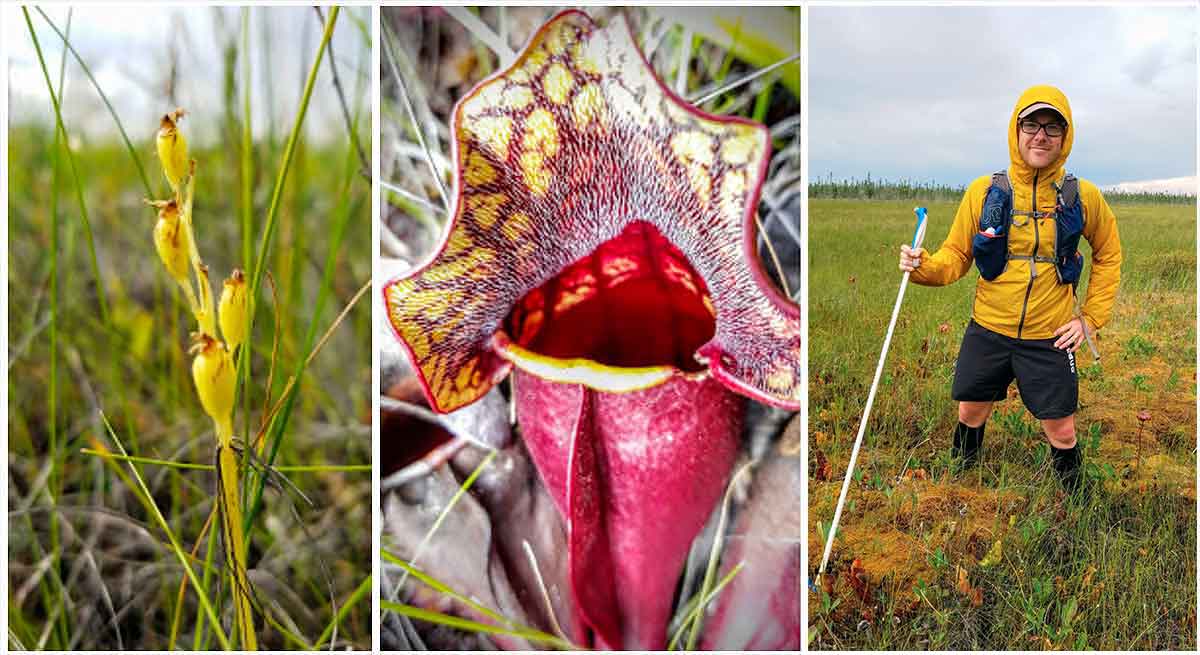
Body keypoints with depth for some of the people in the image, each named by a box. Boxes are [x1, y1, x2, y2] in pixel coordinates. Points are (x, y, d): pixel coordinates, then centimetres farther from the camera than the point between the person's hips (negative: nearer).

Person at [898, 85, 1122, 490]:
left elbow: (1108, 256, 10)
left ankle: (1073, 498, 34)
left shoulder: (1083, 196, -6)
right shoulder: (984, 191, -7)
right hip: (988, 331, 1)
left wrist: (1092, 318, 4)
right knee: (970, 414, 15)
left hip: (1050, 337, -1)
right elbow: (956, 255, 0)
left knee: (1061, 433, 6)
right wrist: (923, 267, -21)